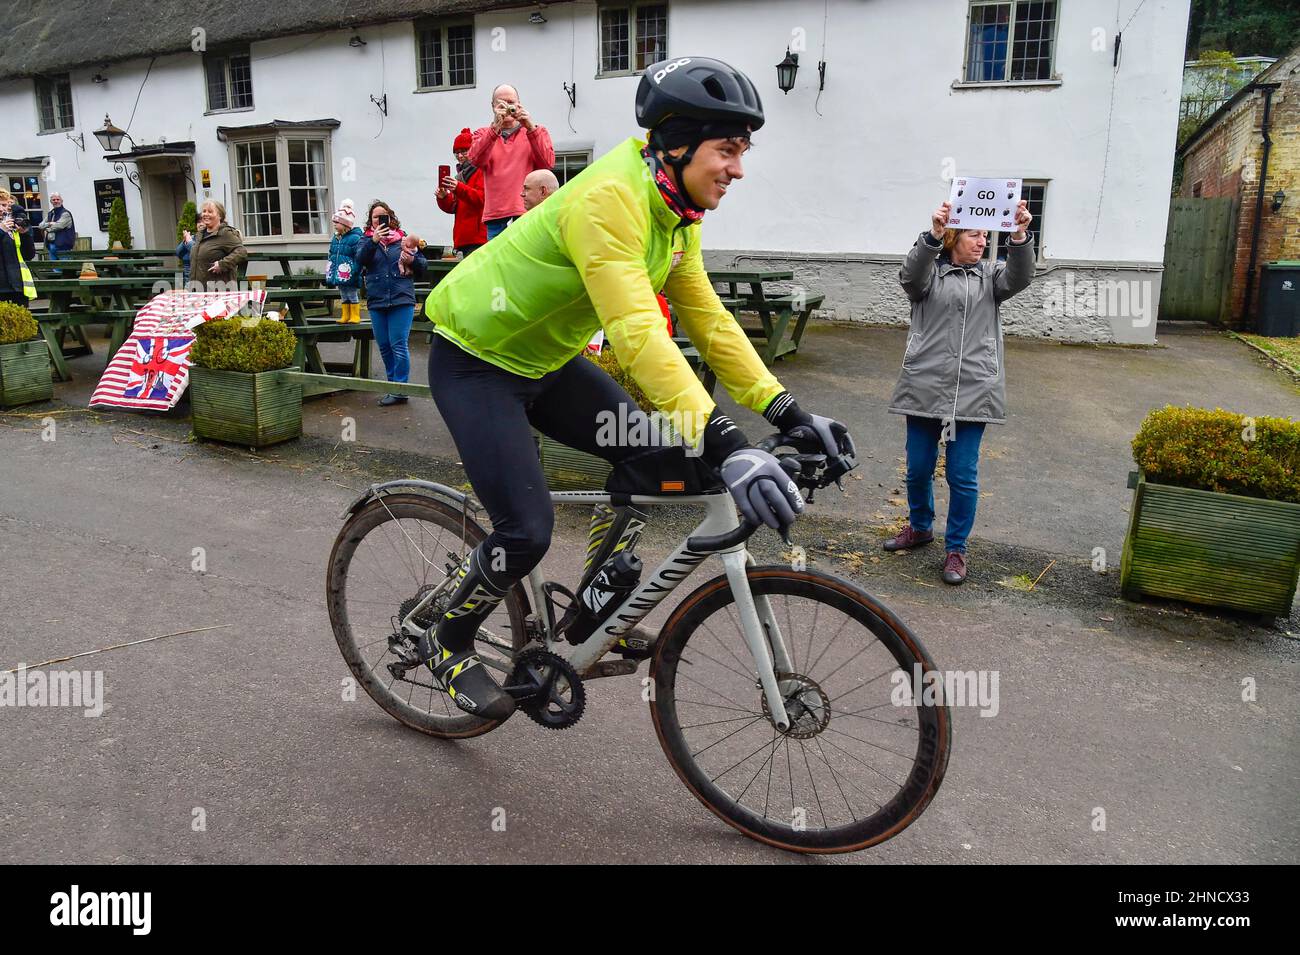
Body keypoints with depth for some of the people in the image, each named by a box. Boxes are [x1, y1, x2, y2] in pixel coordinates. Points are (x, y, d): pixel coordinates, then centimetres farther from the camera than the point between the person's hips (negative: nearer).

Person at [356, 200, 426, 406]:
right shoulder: (367, 240, 10)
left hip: (401, 299, -3)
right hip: (376, 302, 3)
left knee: (399, 345, -8)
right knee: (384, 347, 9)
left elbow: (423, 267, 7)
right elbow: (360, 260, -10)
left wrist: (413, 260, -14)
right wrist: (374, 240, -24)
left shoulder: (403, 239, 6)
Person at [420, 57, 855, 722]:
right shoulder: (608, 199, -29)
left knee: (654, 456, -4)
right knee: (528, 530, -14)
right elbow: (637, 334, -40)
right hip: (475, 362, -8)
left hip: (545, 362, 9)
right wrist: (726, 446, -47)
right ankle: (447, 647, 15)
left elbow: (708, 319, 0)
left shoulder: (677, 214, 0)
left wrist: (786, 412, -8)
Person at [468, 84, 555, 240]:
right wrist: (495, 127, -13)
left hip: (528, 213, -1)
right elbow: (475, 160, -4)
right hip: (496, 217, 1)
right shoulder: (484, 134, 18)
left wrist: (530, 128, -10)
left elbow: (547, 162, -2)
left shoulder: (536, 132, 16)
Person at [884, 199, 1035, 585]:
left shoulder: (990, 275, 11)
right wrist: (932, 236, -36)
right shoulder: (929, 272, 5)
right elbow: (911, 276, -18)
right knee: (918, 469, 10)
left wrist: (1020, 236, -29)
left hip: (973, 391, 1)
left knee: (963, 476, 2)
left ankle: (955, 548, 18)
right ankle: (920, 527, 35)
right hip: (925, 388, 0)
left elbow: (1019, 277, -10)